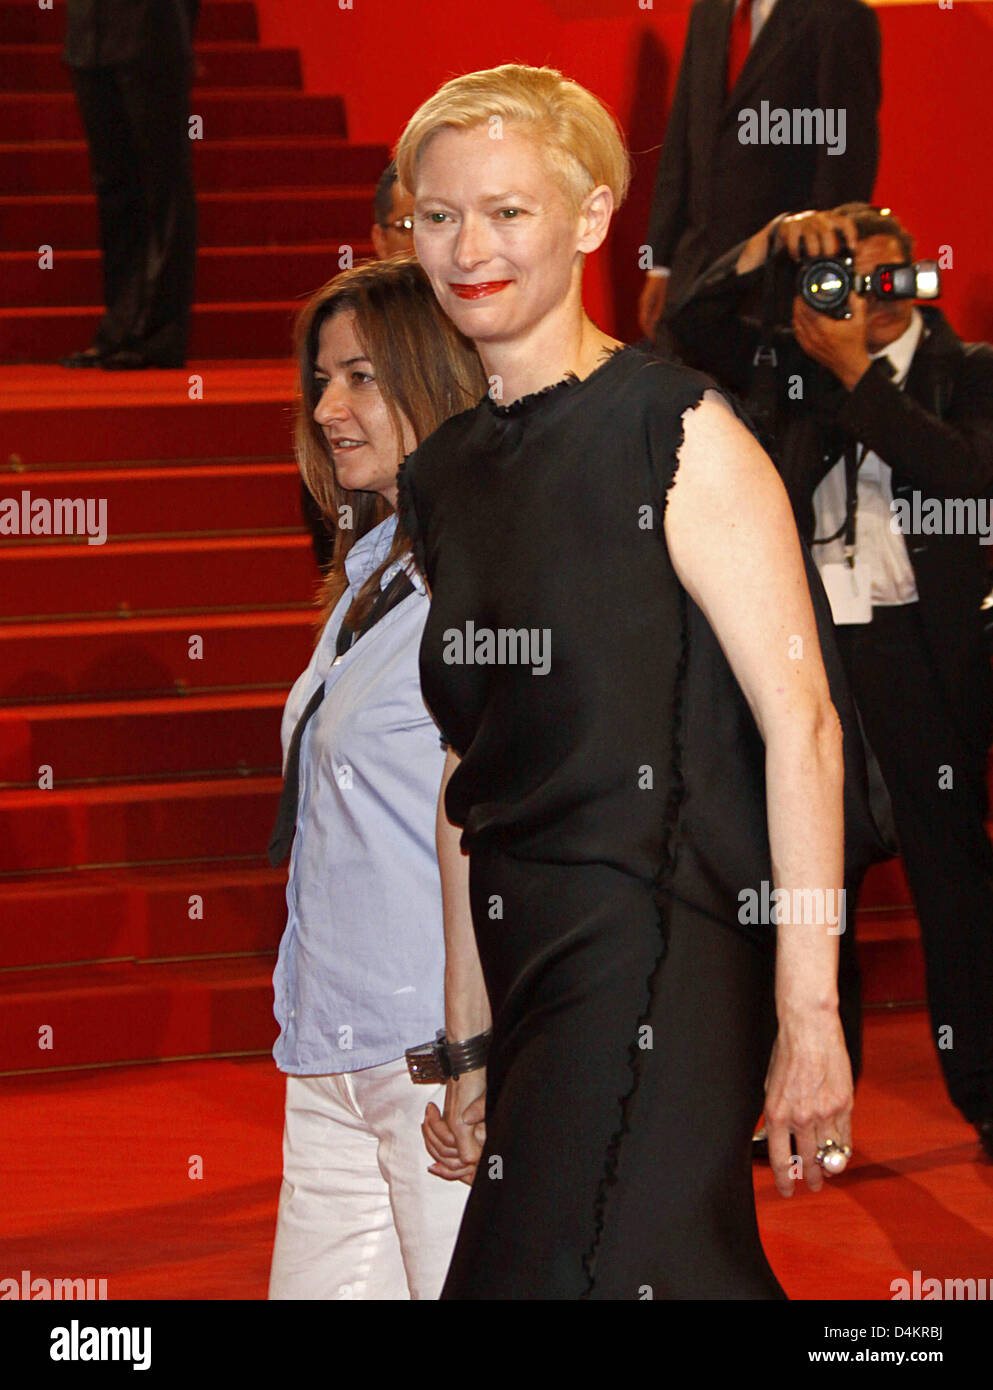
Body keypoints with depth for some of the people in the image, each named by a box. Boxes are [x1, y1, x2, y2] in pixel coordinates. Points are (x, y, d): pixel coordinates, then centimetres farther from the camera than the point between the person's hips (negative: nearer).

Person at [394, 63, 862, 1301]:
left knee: (565, 1273, -16)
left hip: (664, 954, -6)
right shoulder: (441, 479, 14)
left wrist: (807, 1013, -17)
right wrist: (470, 1047, 17)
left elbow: (799, 722, -11)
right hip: (529, 966, 6)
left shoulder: (675, 430, -6)